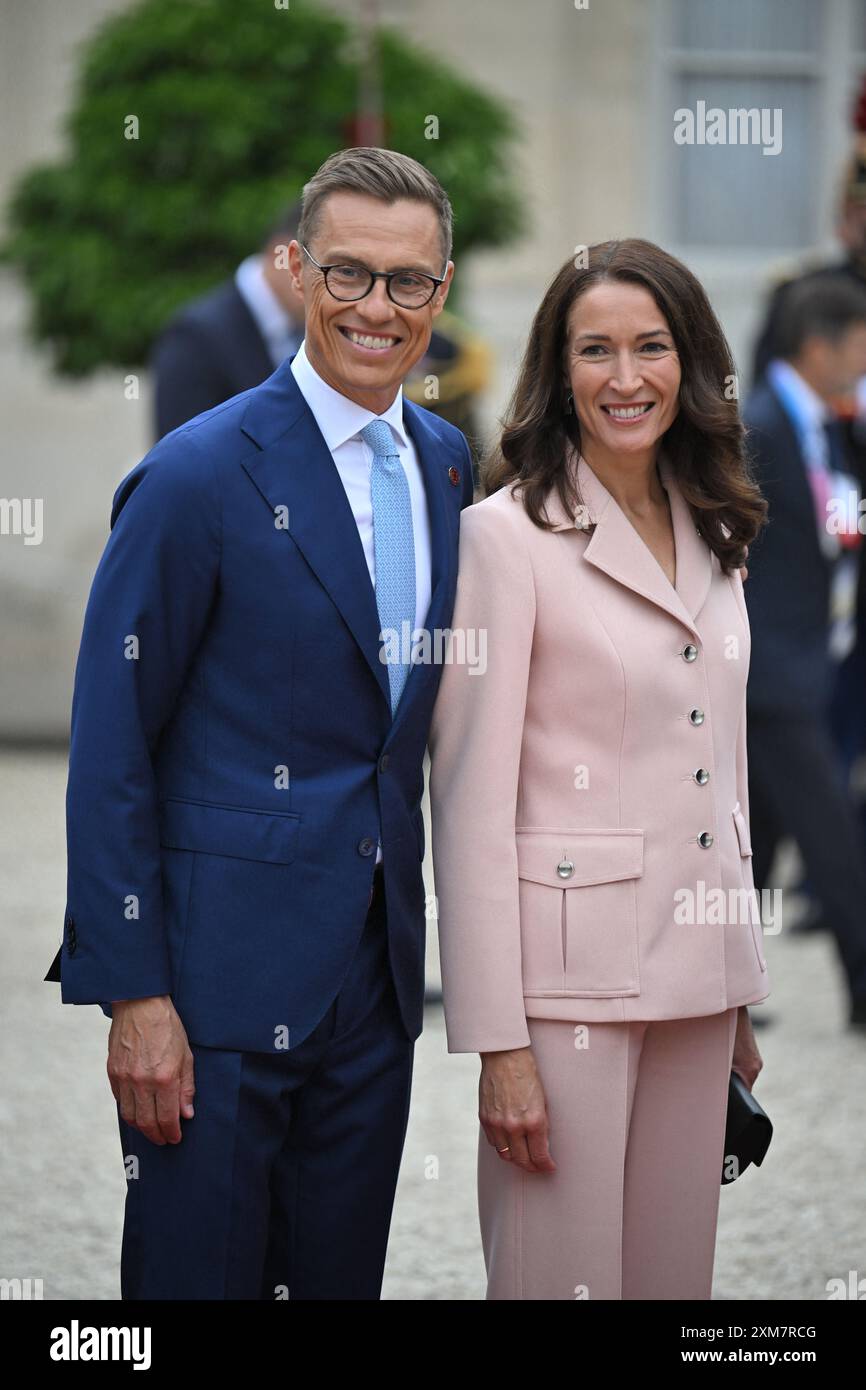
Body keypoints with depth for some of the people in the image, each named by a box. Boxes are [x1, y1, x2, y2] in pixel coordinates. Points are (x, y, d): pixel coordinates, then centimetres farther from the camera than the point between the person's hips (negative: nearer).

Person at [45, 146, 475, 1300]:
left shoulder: (448, 462, 9)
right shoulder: (200, 476, -12)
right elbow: (110, 748, -11)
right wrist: (133, 995, -14)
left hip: (376, 969, 6)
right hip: (222, 978, -6)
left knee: (342, 1277, 13)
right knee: (199, 1272, 0)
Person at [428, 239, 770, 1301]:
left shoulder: (712, 537, 13)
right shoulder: (506, 534, -8)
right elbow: (472, 803, -12)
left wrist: (744, 993, 16)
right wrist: (498, 1044, -16)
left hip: (696, 972, 7)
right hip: (569, 969, -6)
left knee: (677, 1272, 10)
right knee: (563, 1276, -4)